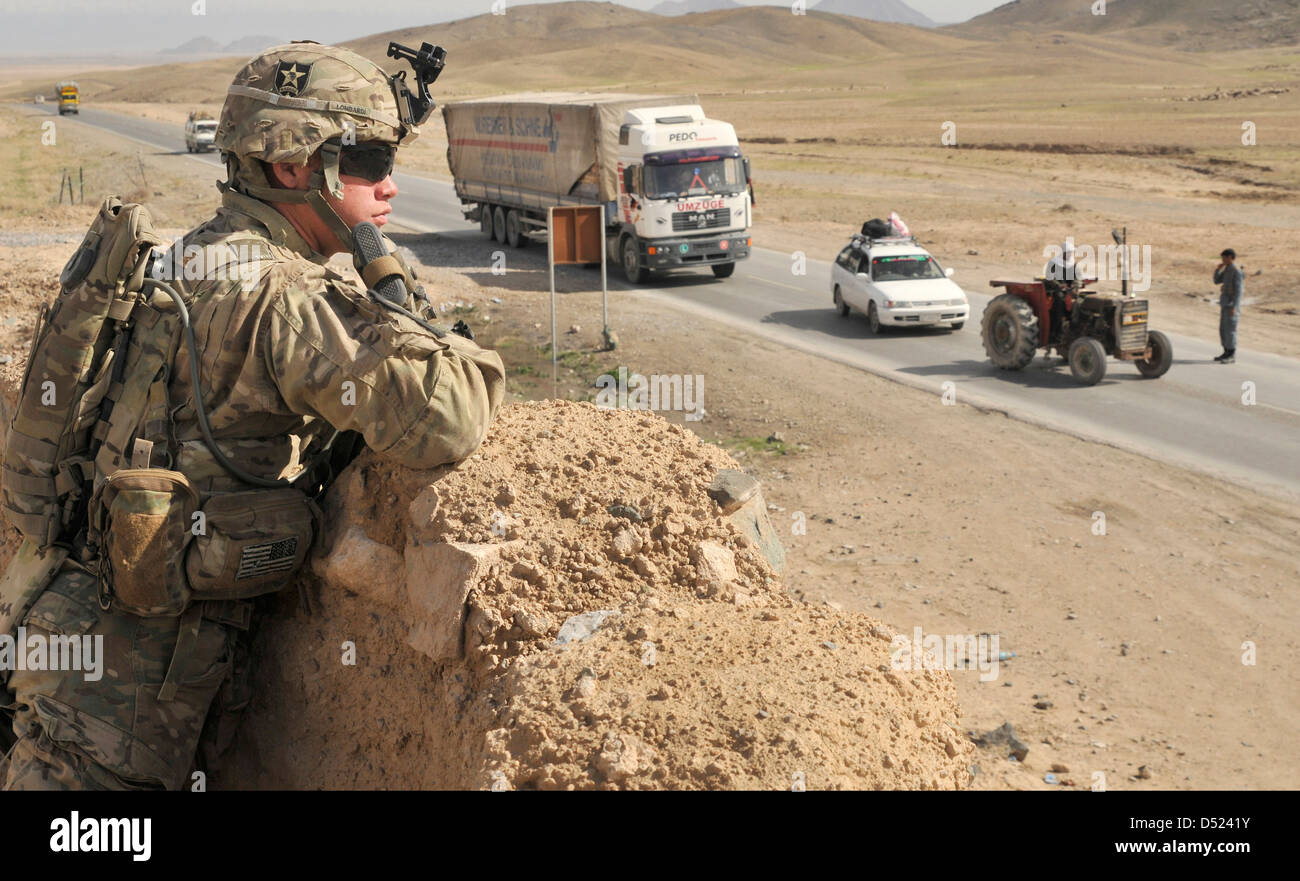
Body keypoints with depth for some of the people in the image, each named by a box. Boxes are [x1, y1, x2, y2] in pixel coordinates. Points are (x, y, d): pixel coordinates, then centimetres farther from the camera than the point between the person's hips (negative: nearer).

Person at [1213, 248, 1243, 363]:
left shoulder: (1236, 271, -16)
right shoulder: (1227, 269, 12)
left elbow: (1238, 290, -19)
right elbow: (1217, 281, 21)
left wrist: (1233, 307, -23)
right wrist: (1217, 270, 4)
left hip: (1231, 304, -10)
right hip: (1224, 303, 10)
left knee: (1230, 330, -5)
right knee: (1223, 329, 14)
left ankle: (1231, 356, 0)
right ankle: (1226, 353, 23)